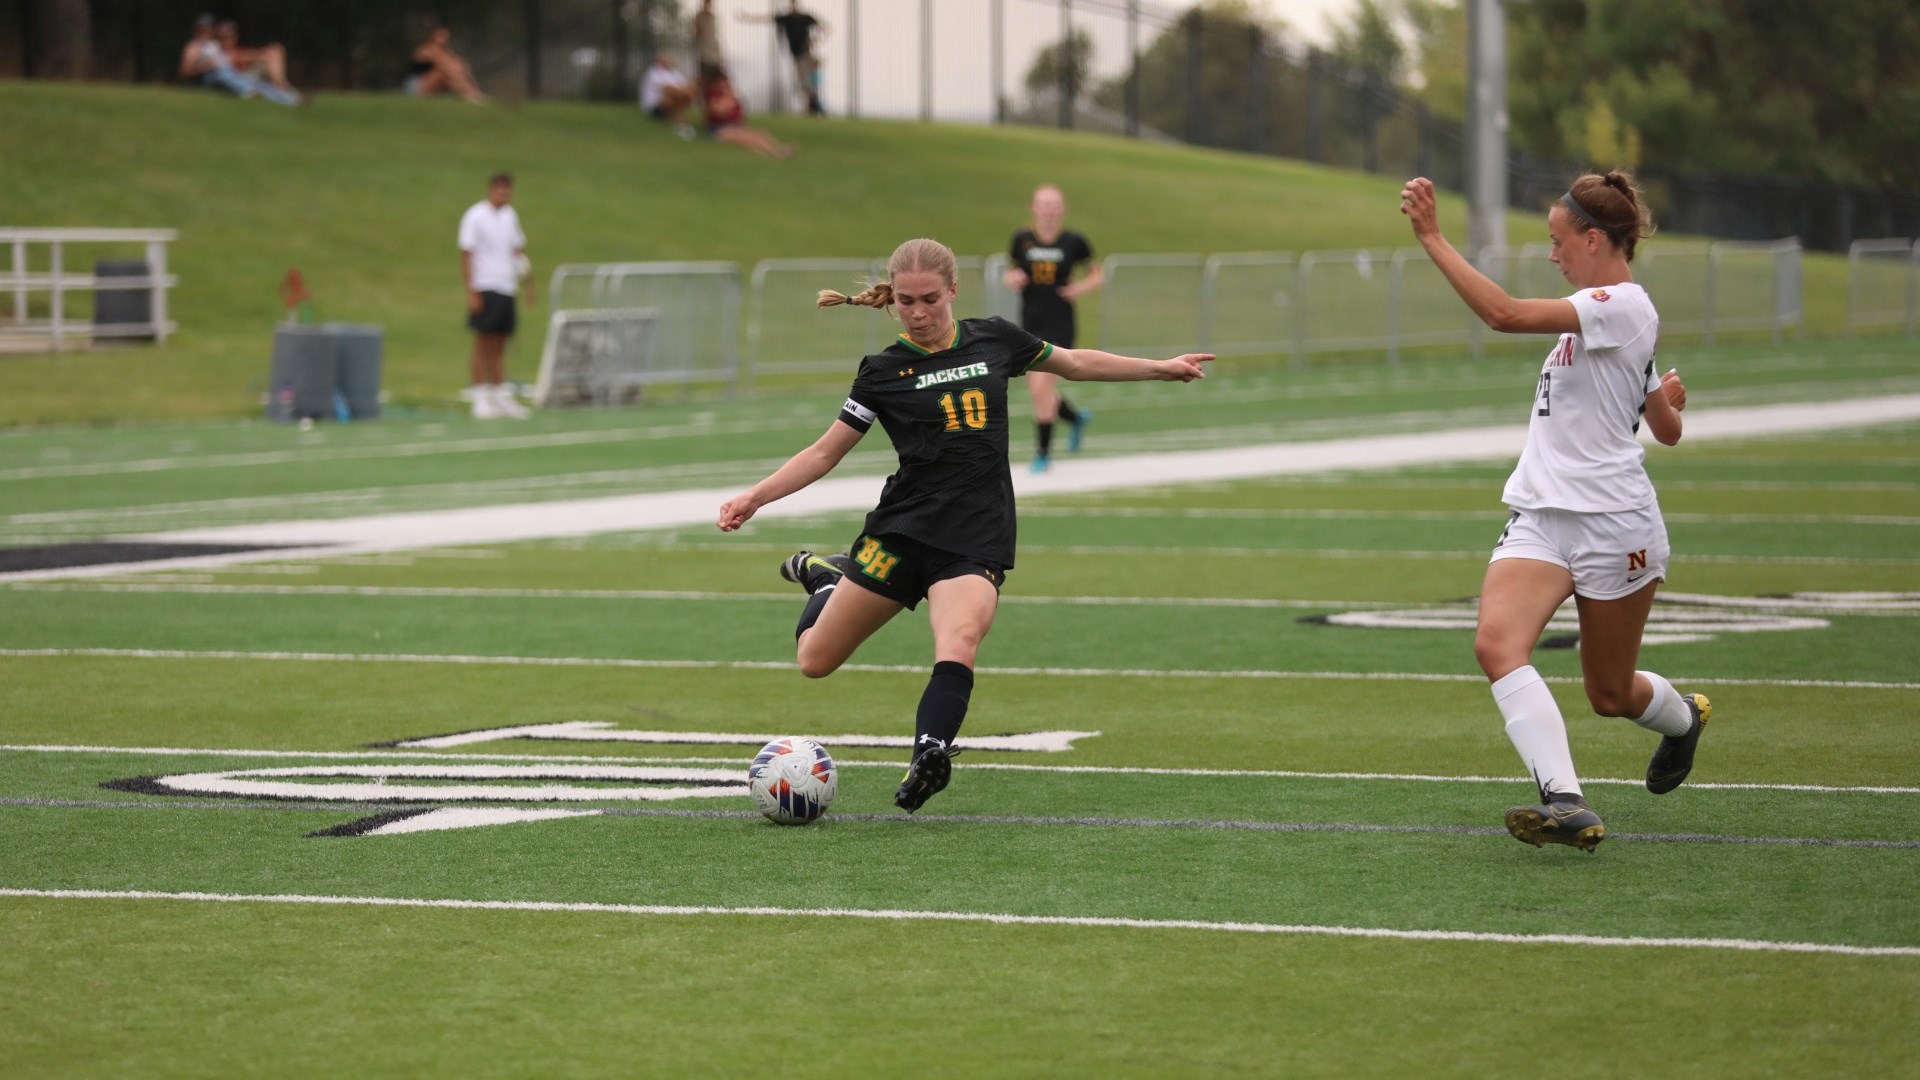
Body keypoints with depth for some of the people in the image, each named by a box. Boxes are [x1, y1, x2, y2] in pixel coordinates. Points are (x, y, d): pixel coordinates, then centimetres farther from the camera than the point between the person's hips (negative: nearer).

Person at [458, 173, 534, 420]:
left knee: (499, 346, 9)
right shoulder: (476, 217, -7)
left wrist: (529, 281, 11)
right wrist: (471, 292, -15)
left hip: (507, 288, 6)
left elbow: (517, 249, 20)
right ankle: (481, 400, -1)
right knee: (483, 345, -4)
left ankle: (502, 398, 11)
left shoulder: (509, 216, 13)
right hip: (485, 288, -6)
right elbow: (466, 255, -9)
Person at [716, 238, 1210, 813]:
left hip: (977, 541, 0)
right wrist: (754, 496, -8)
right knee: (815, 660, 5)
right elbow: (825, 451, 4)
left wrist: (1162, 367, 22)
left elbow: (1075, 362, 22)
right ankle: (826, 577, 35)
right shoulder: (884, 371, 1)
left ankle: (929, 755, -42)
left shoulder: (993, 340, 6)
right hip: (903, 529, 0)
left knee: (960, 639, -31)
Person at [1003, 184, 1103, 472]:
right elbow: (1010, 272, 15)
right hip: (1030, 324, 4)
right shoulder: (1022, 239, 3)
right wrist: (1011, 279, -8)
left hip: (1059, 324, -4)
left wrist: (1082, 288, -9)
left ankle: (1043, 453, -2)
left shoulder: (1073, 242, -2)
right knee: (1040, 392, 8)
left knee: (1041, 386, -15)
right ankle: (1076, 417, 41)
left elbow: (1098, 274, 10)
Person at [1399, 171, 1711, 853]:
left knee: (1610, 695, 7)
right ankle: (1566, 804, -29)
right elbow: (1667, 431, 22)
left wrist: (1431, 238, -26)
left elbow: (1505, 314, -26)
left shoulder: (1622, 306, -13)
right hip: (1541, 516, 8)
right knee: (1496, 643, -20)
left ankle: (1684, 718, 42)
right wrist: (1661, 400, 43)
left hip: (1613, 526, -8)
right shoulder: (1601, 310, 16)